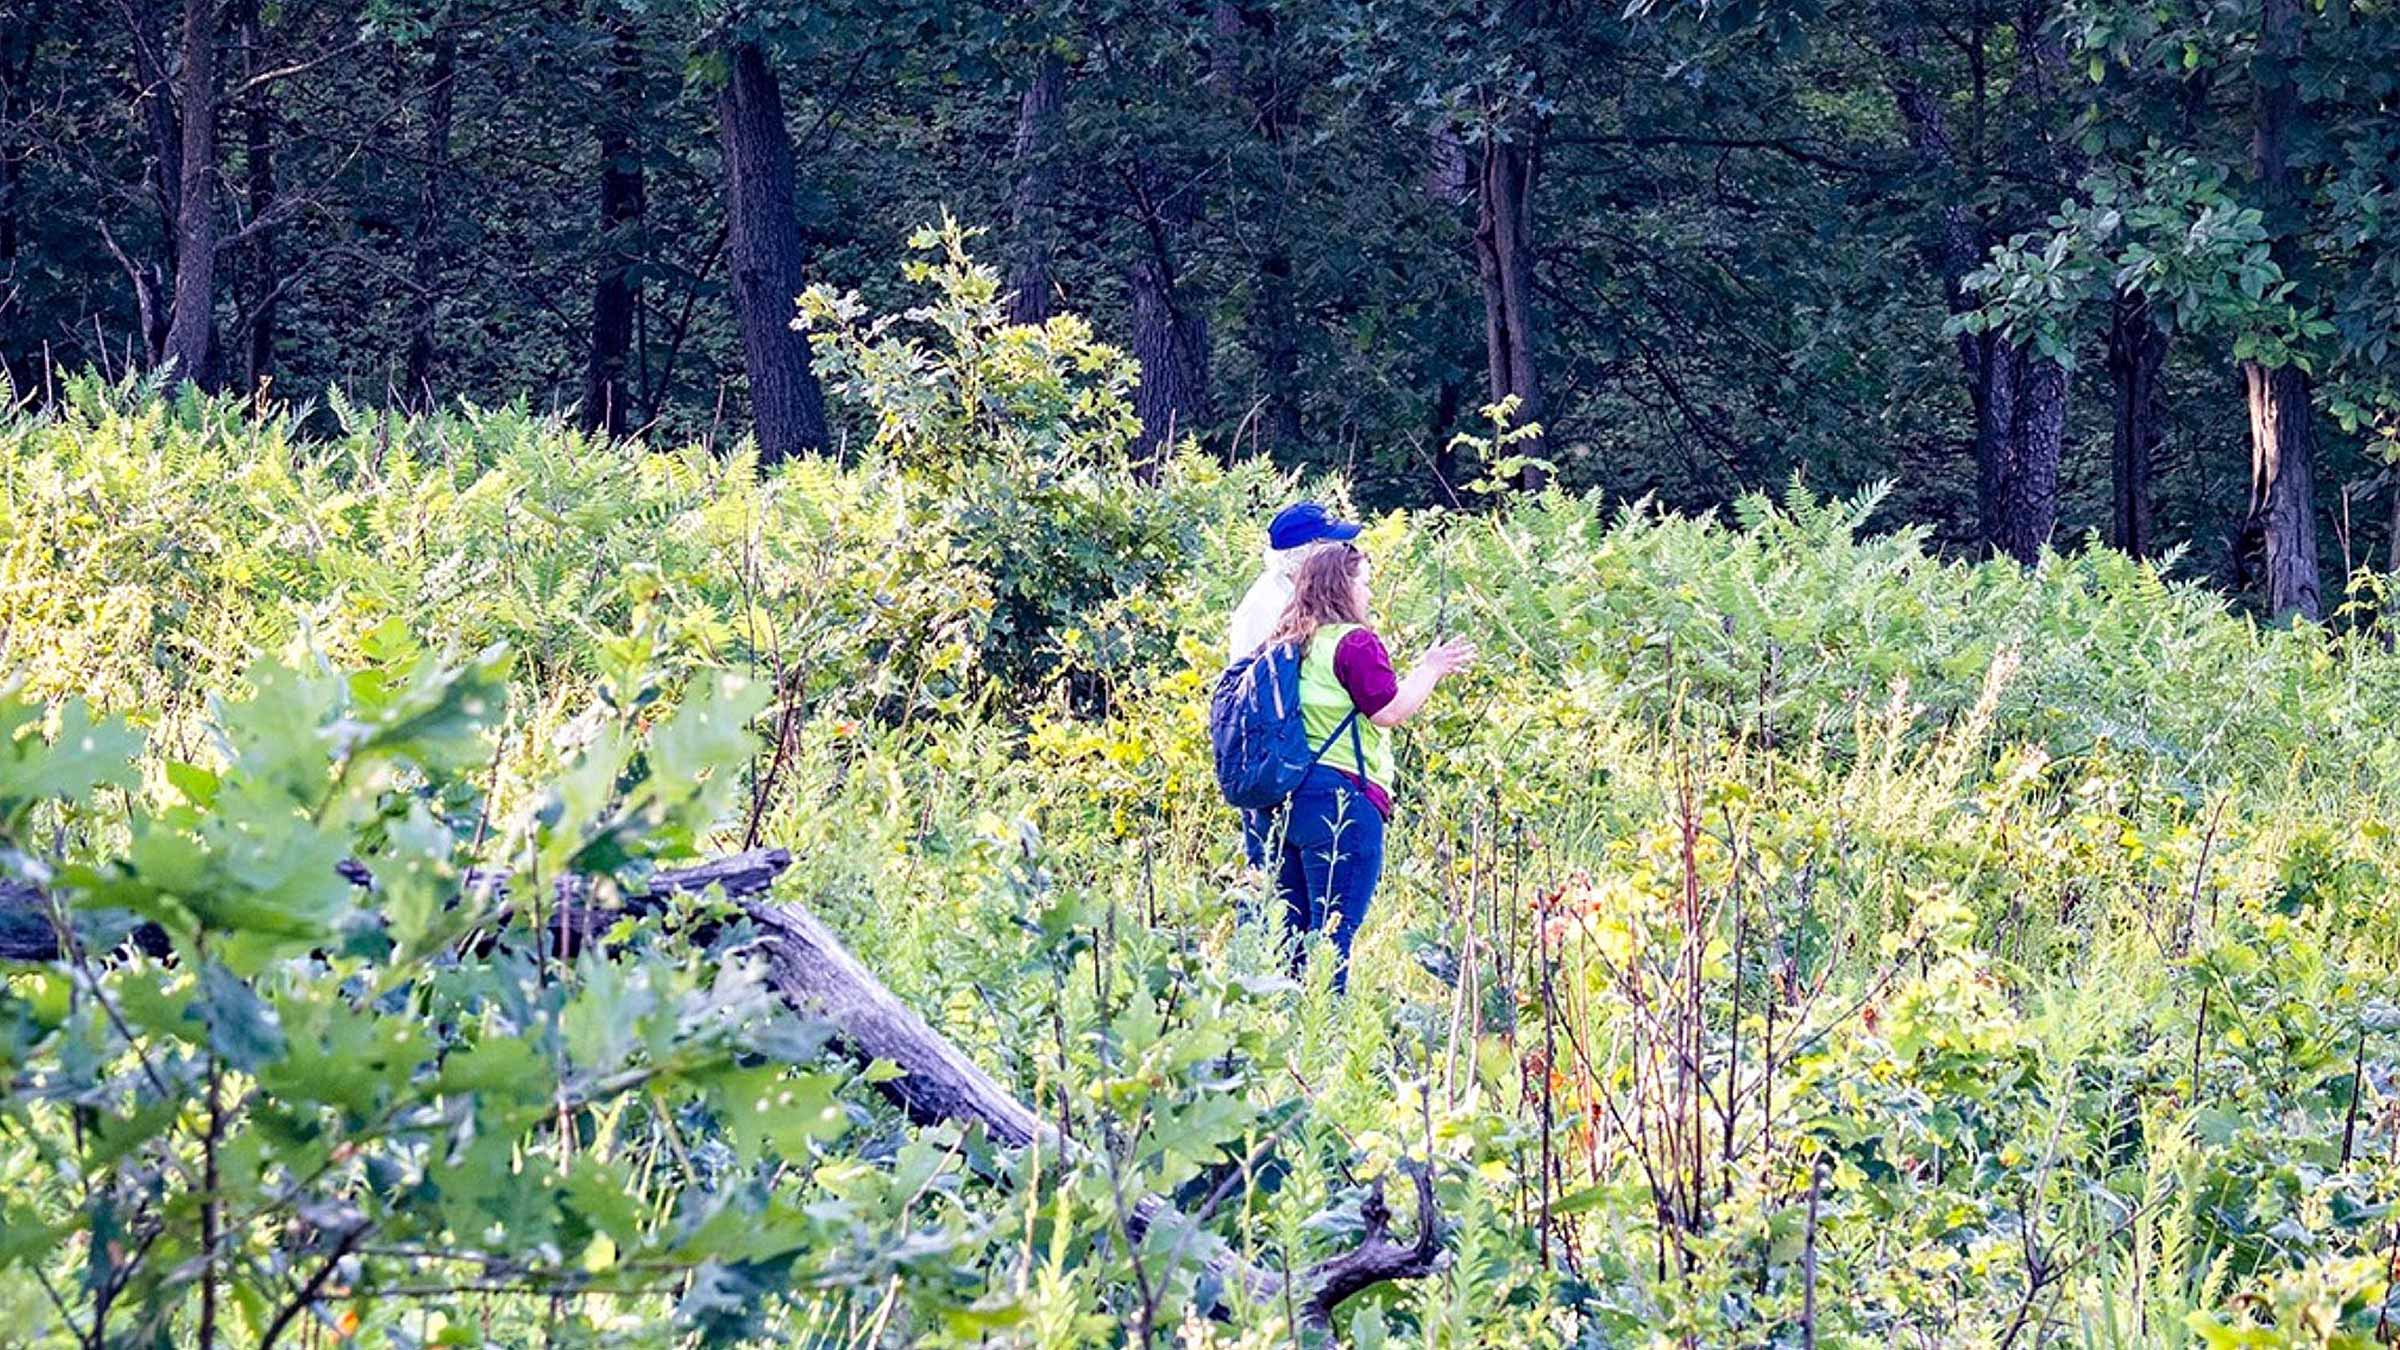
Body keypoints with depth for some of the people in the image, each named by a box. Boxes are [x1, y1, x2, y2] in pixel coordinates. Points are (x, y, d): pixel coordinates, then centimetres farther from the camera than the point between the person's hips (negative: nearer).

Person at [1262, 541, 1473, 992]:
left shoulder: (1289, 645, 16)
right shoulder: (1353, 642, -9)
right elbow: (1388, 711, -13)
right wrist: (1431, 670, 1)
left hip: (1286, 798, 8)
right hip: (1341, 797, -8)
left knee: (1295, 931, 12)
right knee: (1335, 931, -7)